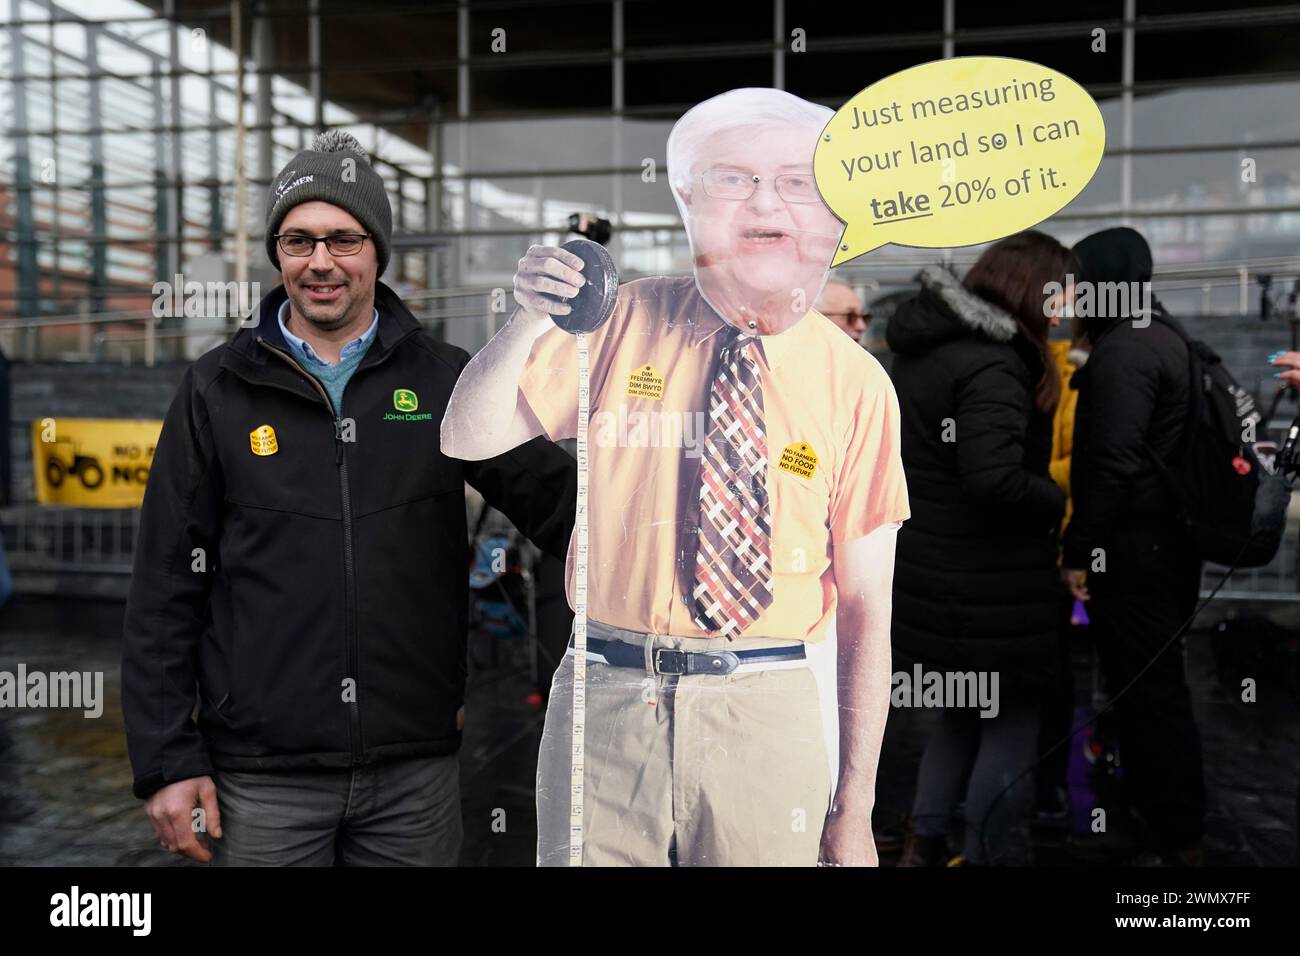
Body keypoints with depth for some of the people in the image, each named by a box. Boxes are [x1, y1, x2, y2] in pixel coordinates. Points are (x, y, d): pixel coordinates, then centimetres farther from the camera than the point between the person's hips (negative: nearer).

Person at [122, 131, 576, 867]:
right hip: (262, 778, 0)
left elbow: (556, 498, -5)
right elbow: (167, 589, 1)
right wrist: (167, 761, -1)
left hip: (416, 771, 1)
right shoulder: (218, 390, 0)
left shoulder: (446, 380, 1)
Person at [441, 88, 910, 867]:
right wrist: (529, 319, -16)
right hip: (606, 694, 1)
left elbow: (867, 607, -1)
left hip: (767, 714, 0)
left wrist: (856, 803, -1)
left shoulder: (856, 383, -1)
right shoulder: (624, 322, 2)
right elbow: (467, 439, 2)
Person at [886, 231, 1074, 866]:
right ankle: (991, 855, 18)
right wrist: (1062, 503, -15)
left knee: (966, 707, 23)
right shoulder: (993, 364, -20)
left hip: (927, 573, 9)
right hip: (988, 586, -9)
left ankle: (924, 844, 28)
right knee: (1012, 717, 9)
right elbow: (993, 480, -30)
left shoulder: (922, 350, 9)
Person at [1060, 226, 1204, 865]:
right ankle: (1162, 819, 28)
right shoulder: (1168, 342, 17)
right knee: (1154, 684, 17)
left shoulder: (1122, 352, -15)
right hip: (1170, 541, 10)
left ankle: (1173, 837, 8)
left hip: (1133, 548, -10)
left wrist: (1080, 548, -17)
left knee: (1145, 689, -2)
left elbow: (1112, 463, -23)